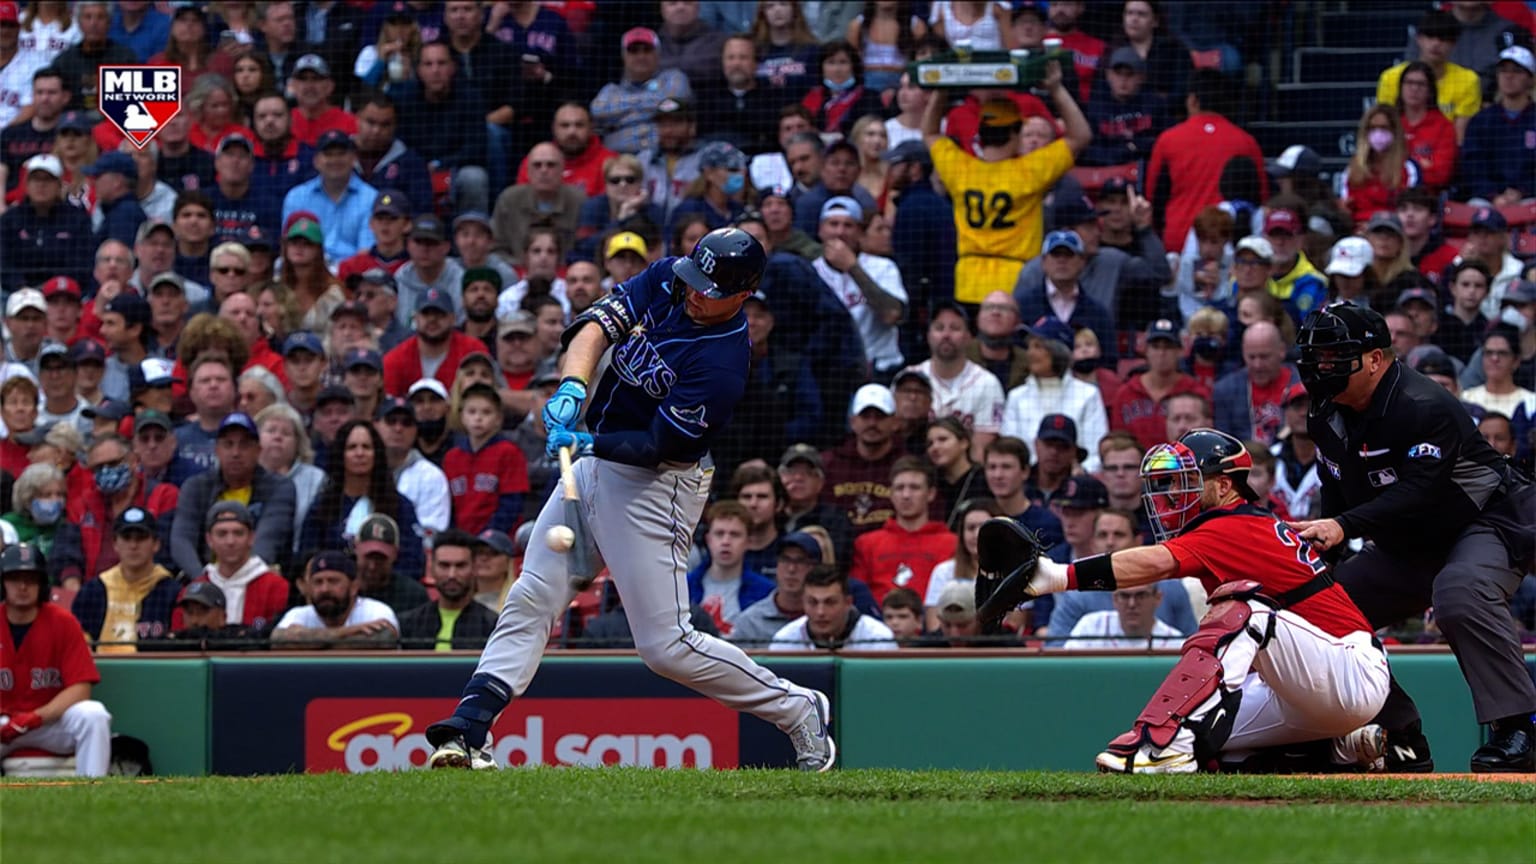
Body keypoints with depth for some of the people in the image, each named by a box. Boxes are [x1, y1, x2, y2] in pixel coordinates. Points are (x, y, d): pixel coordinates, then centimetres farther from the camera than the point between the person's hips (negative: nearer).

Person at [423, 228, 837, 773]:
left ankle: (800, 711, 10)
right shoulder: (667, 282, -3)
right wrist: (573, 386, -25)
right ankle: (467, 732, -3)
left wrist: (591, 444, -32)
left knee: (667, 647, -6)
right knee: (529, 601, 0)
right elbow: (599, 323, -9)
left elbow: (657, 445, -22)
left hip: (654, 485, -8)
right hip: (594, 464, 8)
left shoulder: (723, 364, -24)